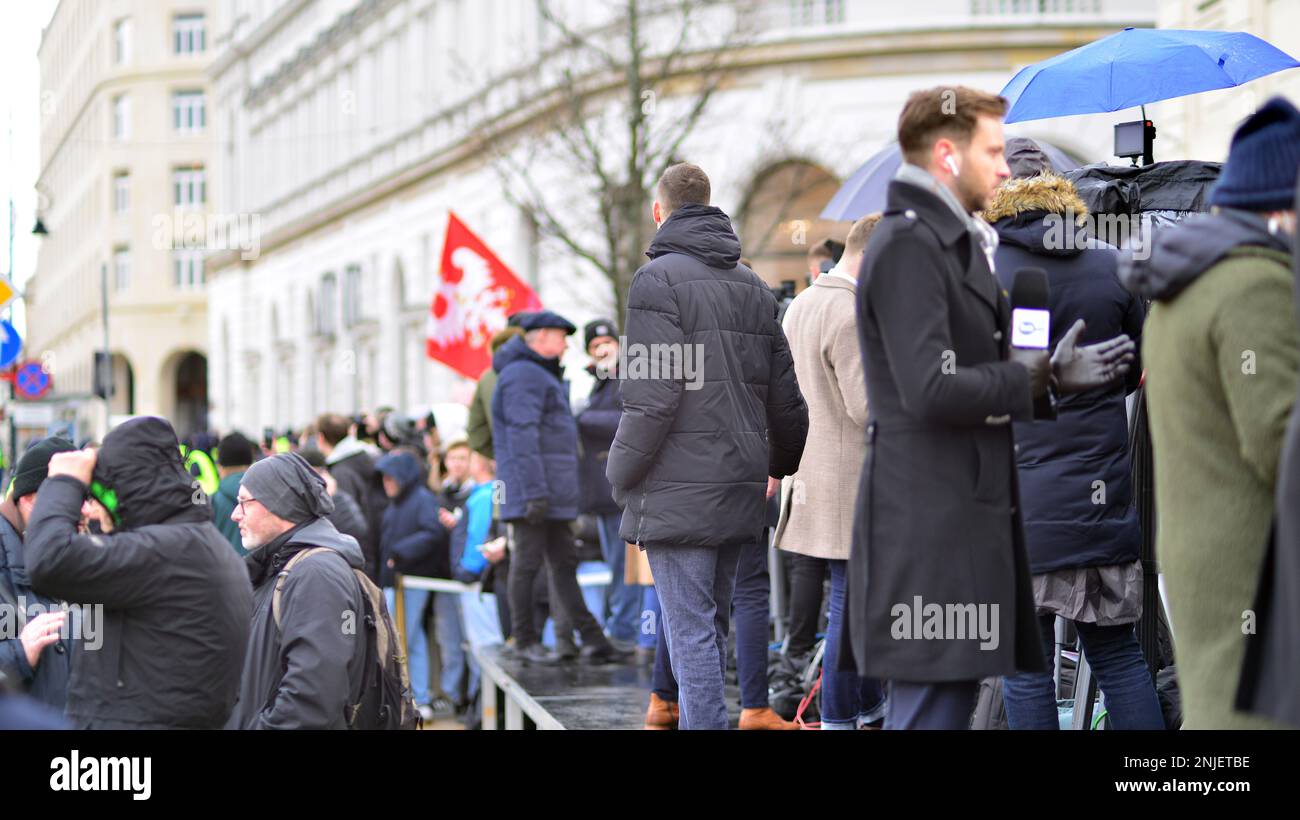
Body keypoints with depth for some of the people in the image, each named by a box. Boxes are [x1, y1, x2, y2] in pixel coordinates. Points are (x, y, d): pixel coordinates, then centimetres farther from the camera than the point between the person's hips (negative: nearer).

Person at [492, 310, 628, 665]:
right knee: (528, 562, -4)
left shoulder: (541, 375, 23)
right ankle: (525, 640, 1)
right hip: (531, 492, -11)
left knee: (564, 563, 8)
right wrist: (535, 492, -25)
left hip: (553, 494, 11)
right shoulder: (523, 376, -12)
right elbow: (522, 437, -20)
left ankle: (590, 638, 8)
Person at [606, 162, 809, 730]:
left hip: (679, 490, -7)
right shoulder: (752, 284, 14)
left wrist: (620, 475, -5)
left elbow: (652, 396, -16)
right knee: (711, 628, 15)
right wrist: (781, 464, 29)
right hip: (740, 490, 7)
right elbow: (784, 395, 14)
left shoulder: (658, 279, -9)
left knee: (692, 632, -6)